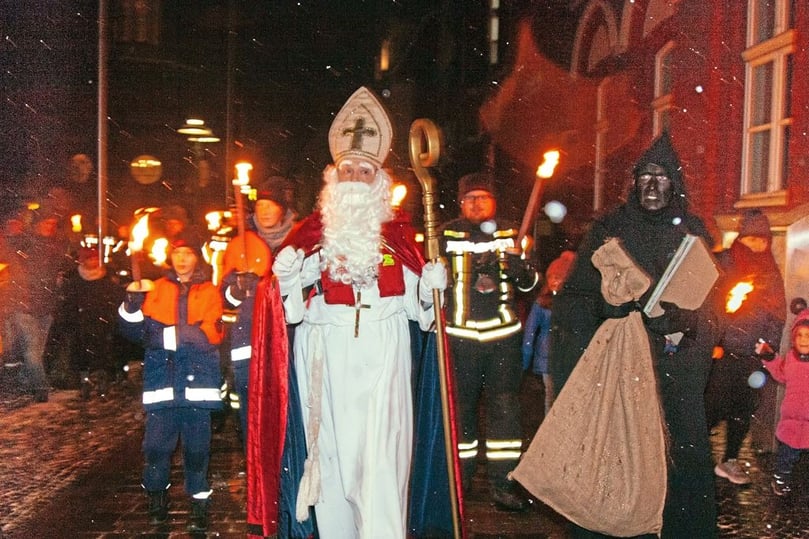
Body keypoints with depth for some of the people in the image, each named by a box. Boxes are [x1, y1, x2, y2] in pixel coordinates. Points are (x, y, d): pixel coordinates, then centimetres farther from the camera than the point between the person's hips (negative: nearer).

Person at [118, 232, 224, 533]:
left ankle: (198, 503, 14)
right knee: (156, 442, -2)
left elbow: (212, 334, -4)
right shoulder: (156, 290, 12)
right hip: (162, 376, 1)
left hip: (197, 377, -1)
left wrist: (171, 333, -15)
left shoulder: (209, 292, 9)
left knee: (197, 444, 0)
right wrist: (132, 305, -12)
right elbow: (136, 332, 6)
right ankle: (156, 497, 20)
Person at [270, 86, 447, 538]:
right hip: (330, 356, 1)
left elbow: (415, 300, 9)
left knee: (382, 450, -7)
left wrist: (432, 285, -11)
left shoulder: (397, 230, 8)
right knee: (333, 446, 7)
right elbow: (296, 306, 8)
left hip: (384, 353, -1)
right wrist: (288, 279, -12)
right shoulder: (314, 232, 8)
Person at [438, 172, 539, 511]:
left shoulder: (511, 234, 7)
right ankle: (461, 477, 22)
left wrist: (519, 266, -12)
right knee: (460, 406, 7)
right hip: (460, 336, 0)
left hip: (503, 334, 1)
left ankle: (503, 483, 6)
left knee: (505, 406, -1)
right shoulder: (447, 236, 4)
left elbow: (530, 283, 8)